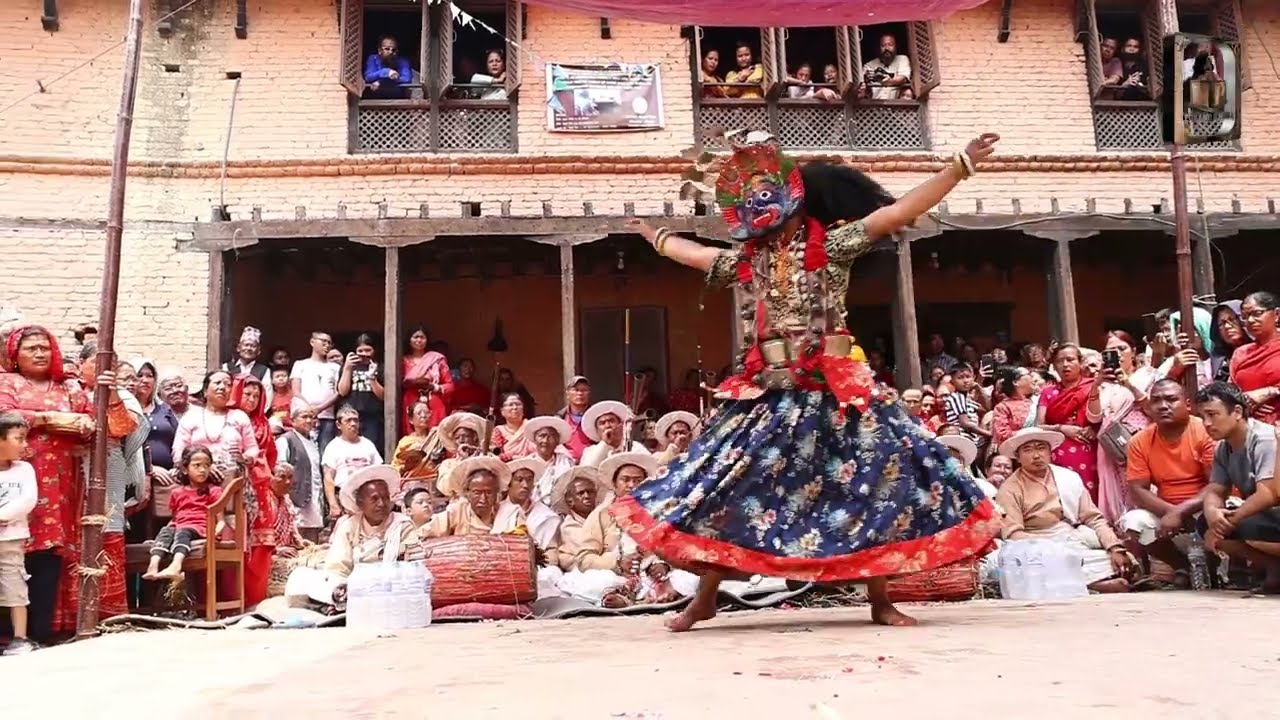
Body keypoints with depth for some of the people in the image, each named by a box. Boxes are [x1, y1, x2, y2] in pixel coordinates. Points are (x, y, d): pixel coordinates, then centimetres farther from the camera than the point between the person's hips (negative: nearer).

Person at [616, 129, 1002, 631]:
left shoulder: (830, 245, -1)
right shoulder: (745, 259, 12)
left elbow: (898, 212, -7)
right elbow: (695, 252, 31)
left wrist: (960, 165, -13)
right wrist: (656, 237, 47)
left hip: (831, 391, -3)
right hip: (767, 394, 4)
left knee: (872, 482, -1)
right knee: (721, 486, 4)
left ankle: (880, 601, 16)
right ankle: (704, 598, 19)